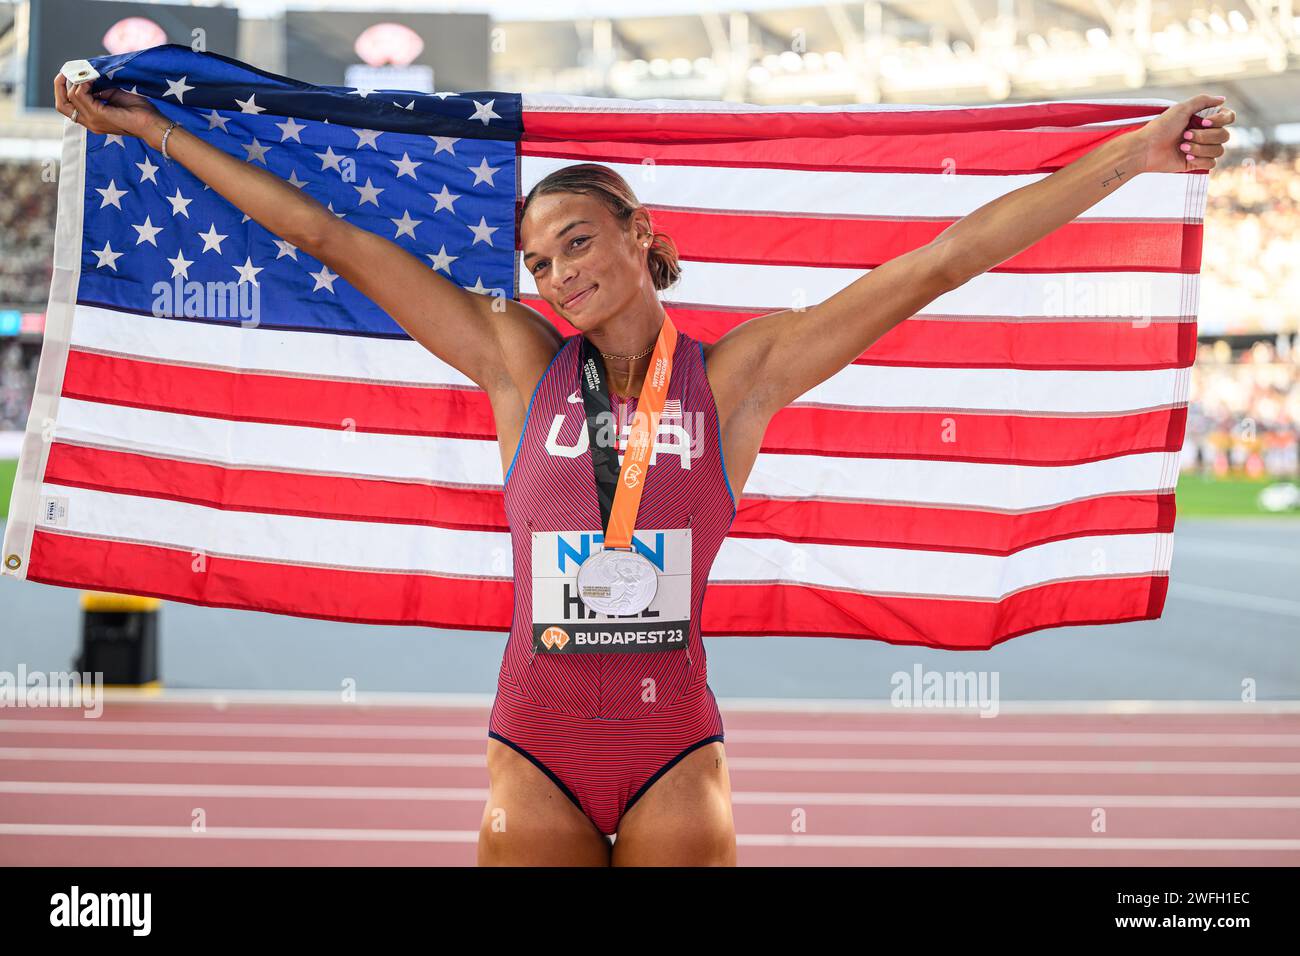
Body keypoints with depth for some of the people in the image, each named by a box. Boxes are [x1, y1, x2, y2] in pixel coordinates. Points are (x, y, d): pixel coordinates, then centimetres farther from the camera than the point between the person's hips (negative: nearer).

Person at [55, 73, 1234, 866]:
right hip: (535, 746, 1)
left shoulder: (737, 374, 0)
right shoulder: (519, 362, 3)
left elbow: (940, 263, -2)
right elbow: (331, 237, 4)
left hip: (676, 749, -1)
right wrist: (150, 129, 8)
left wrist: (1138, 153, -3)